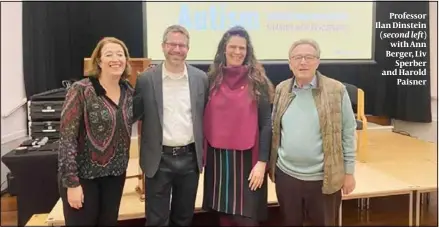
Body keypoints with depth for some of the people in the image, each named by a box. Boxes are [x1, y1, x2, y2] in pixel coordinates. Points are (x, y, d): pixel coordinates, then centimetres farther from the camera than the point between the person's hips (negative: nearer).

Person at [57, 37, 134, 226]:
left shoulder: (129, 91, 1)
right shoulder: (81, 90, -16)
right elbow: (67, 138, -16)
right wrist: (71, 182, -17)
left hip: (115, 174, 5)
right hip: (83, 175, -5)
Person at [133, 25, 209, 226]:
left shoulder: (201, 78, 1)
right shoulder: (146, 79, -5)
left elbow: (205, 116, 8)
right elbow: (134, 114, 2)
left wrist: (203, 151, 6)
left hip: (190, 158, 2)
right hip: (159, 159, -2)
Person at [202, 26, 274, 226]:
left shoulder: (257, 81, -2)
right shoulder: (212, 80, 5)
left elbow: (266, 123, -4)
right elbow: (206, 119, 10)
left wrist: (262, 162, -9)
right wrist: (203, 154, 7)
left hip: (247, 157, -2)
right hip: (218, 157, 3)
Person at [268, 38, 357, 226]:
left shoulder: (336, 90, -8)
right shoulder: (281, 90, 1)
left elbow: (348, 133, -4)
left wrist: (349, 172, -3)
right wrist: (271, 165, 10)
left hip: (323, 178, -2)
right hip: (286, 175, 3)